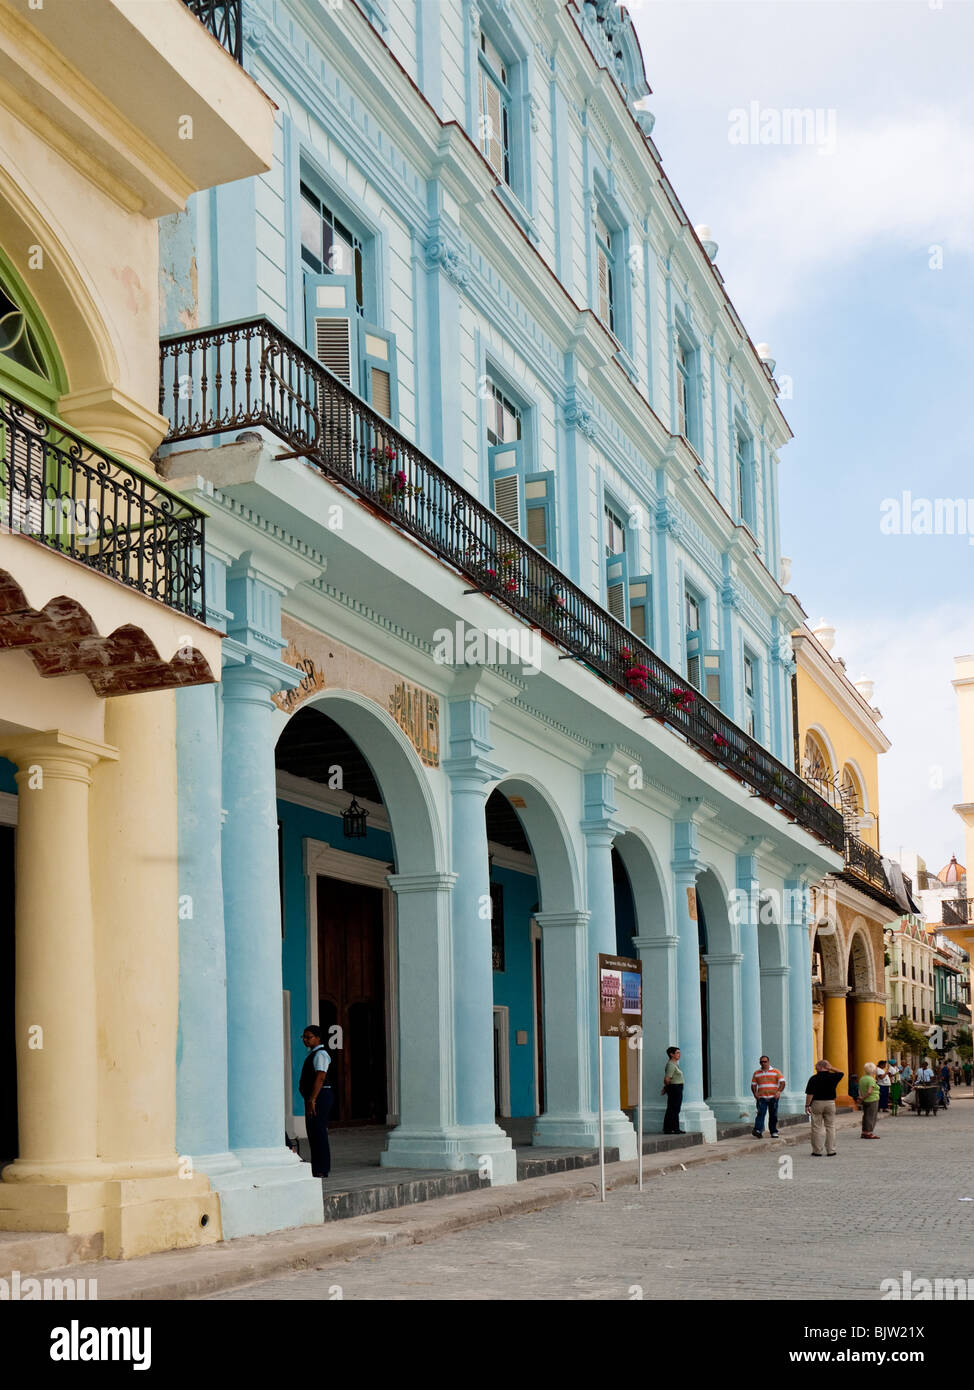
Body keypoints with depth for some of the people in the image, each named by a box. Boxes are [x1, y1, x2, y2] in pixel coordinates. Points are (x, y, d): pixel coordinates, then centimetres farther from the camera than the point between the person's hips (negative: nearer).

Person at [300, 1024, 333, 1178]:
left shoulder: (320, 1054, -13)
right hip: (312, 1097, 11)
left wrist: (312, 1100, -27)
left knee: (318, 1132, -10)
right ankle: (316, 1167, 19)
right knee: (313, 1132, 13)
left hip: (320, 1096, -11)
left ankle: (322, 1170, -8)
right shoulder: (312, 1054, 19)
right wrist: (310, 1100, 17)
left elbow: (320, 1078, -22)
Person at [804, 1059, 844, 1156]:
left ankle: (817, 1151, 6)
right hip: (830, 1103, 3)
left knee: (817, 1128, 4)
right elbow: (841, 1073, 21)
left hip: (817, 1103, -3)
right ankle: (831, 1151, 10)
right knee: (830, 1127, 10)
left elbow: (810, 1094, -13)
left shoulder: (814, 1078, -10)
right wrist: (831, 1068, 9)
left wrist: (807, 1105, -5)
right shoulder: (832, 1077, -1)